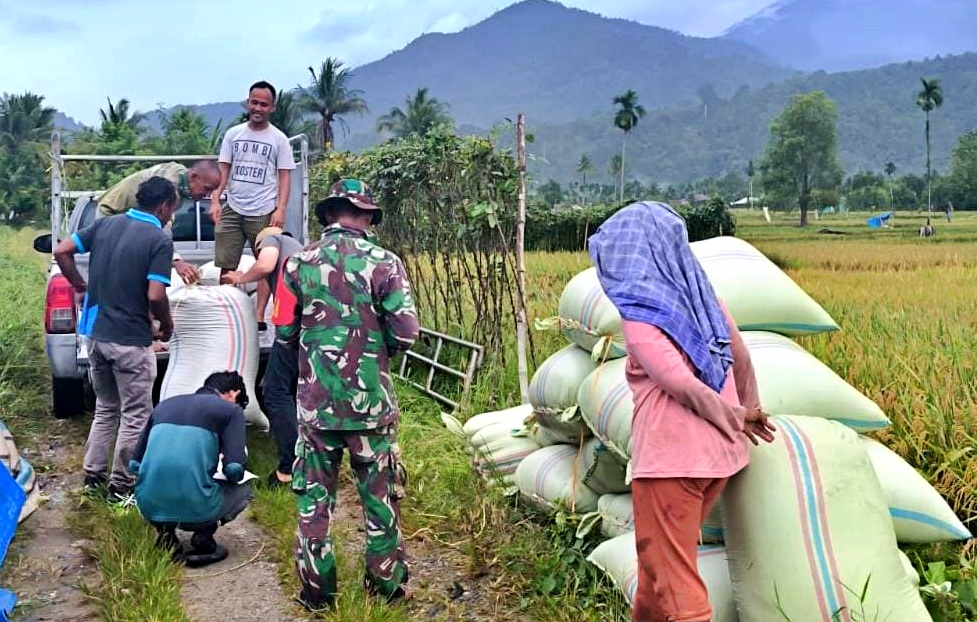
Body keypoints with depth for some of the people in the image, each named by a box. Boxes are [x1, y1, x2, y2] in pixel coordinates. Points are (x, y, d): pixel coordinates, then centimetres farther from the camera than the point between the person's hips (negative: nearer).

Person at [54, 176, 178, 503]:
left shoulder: (105, 224, 6)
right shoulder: (160, 240, -13)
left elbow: (61, 251, 6)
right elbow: (155, 296, -20)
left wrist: (82, 286, 17)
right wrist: (167, 325, -1)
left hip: (96, 334, 7)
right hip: (130, 340, -7)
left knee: (105, 409, 22)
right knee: (135, 416, 7)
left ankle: (92, 475, 27)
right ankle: (120, 486, 13)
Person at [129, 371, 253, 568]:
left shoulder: (164, 404, 20)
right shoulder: (231, 410, 6)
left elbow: (135, 464, 21)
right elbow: (234, 471, -6)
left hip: (149, 507, 4)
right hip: (194, 509, -4)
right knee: (243, 486, 26)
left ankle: (165, 533, 14)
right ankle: (203, 539, 5)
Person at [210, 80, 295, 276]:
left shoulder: (279, 139, 1)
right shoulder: (233, 134, 9)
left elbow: (285, 176, -1)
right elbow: (222, 169, 8)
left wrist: (281, 209, -13)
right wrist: (215, 200, -5)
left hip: (263, 213, -2)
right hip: (232, 210, 3)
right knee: (226, 265, 4)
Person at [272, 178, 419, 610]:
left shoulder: (299, 263, -1)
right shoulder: (383, 262, -8)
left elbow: (284, 332, 3)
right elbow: (406, 333, -9)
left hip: (315, 401, 2)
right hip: (370, 400, -1)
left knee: (314, 496, 12)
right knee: (380, 494, 12)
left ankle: (316, 589, 20)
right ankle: (387, 584, 22)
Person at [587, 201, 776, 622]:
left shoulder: (639, 318, -16)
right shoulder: (700, 295, 4)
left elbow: (688, 389, -21)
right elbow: (742, 360, 13)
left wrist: (738, 419, -5)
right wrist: (749, 412, 22)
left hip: (671, 460, -8)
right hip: (719, 453, 8)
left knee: (673, 576, 4)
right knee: (663, 555, 26)